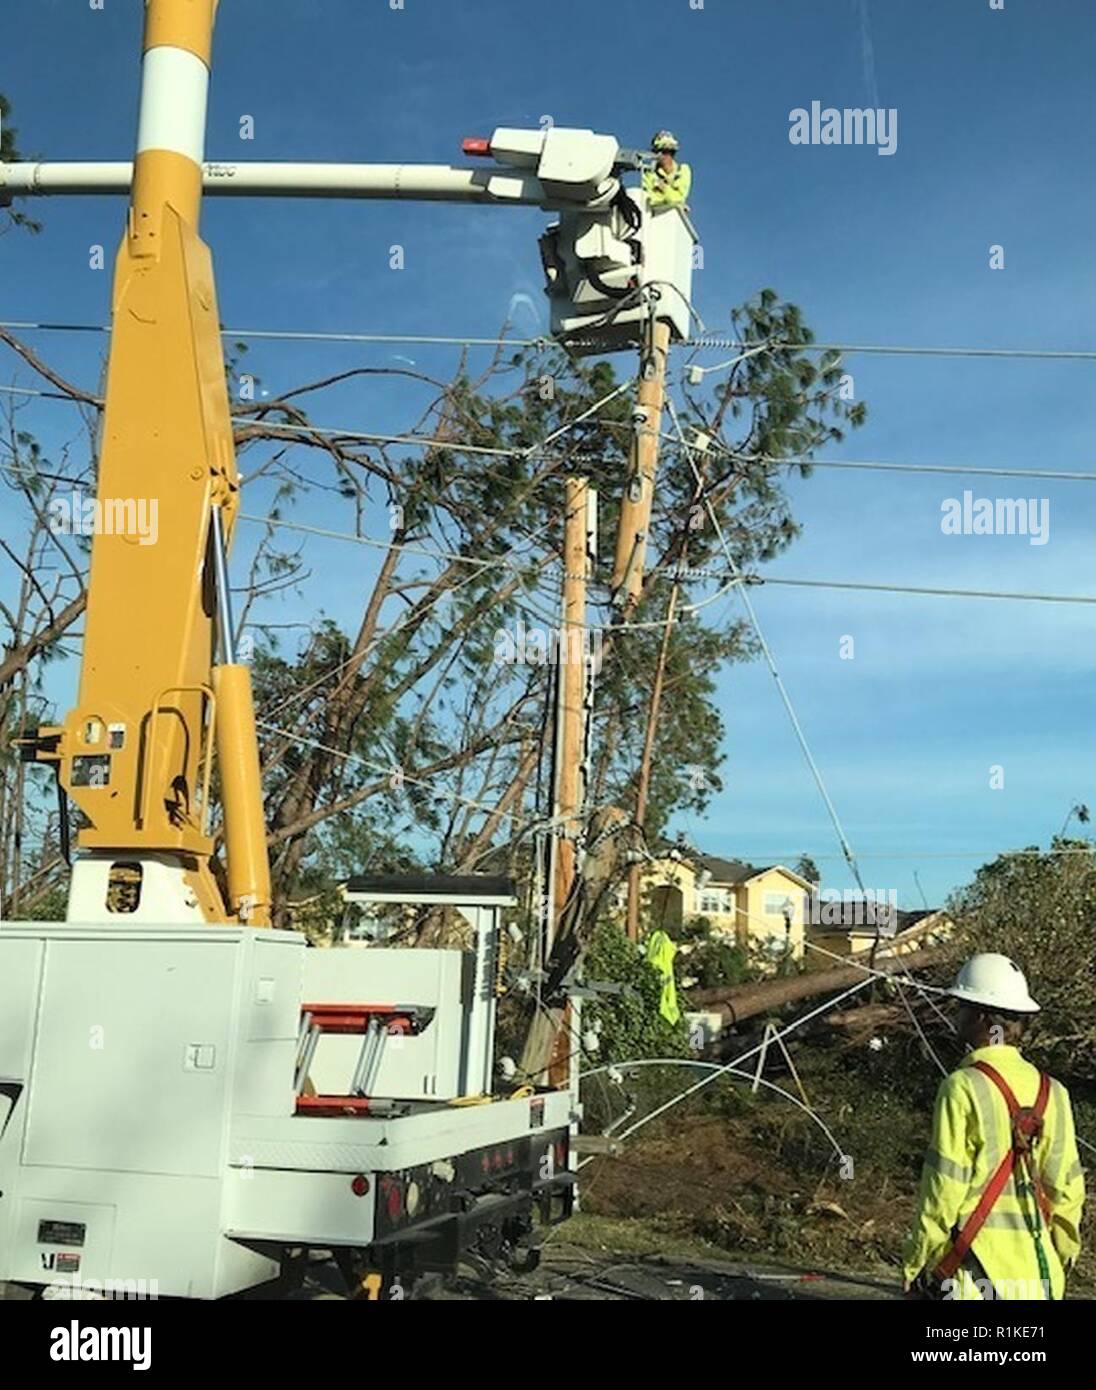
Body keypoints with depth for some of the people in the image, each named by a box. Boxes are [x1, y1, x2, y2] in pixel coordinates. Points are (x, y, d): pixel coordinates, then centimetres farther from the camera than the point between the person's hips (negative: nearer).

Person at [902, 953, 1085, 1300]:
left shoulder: (962, 1088, -13)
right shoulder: (1051, 1092, 3)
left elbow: (943, 1188, -12)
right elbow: (1066, 1189, 8)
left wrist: (916, 1267, -2)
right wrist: (1061, 1260, 22)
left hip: (972, 1273, -5)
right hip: (1035, 1274, 6)